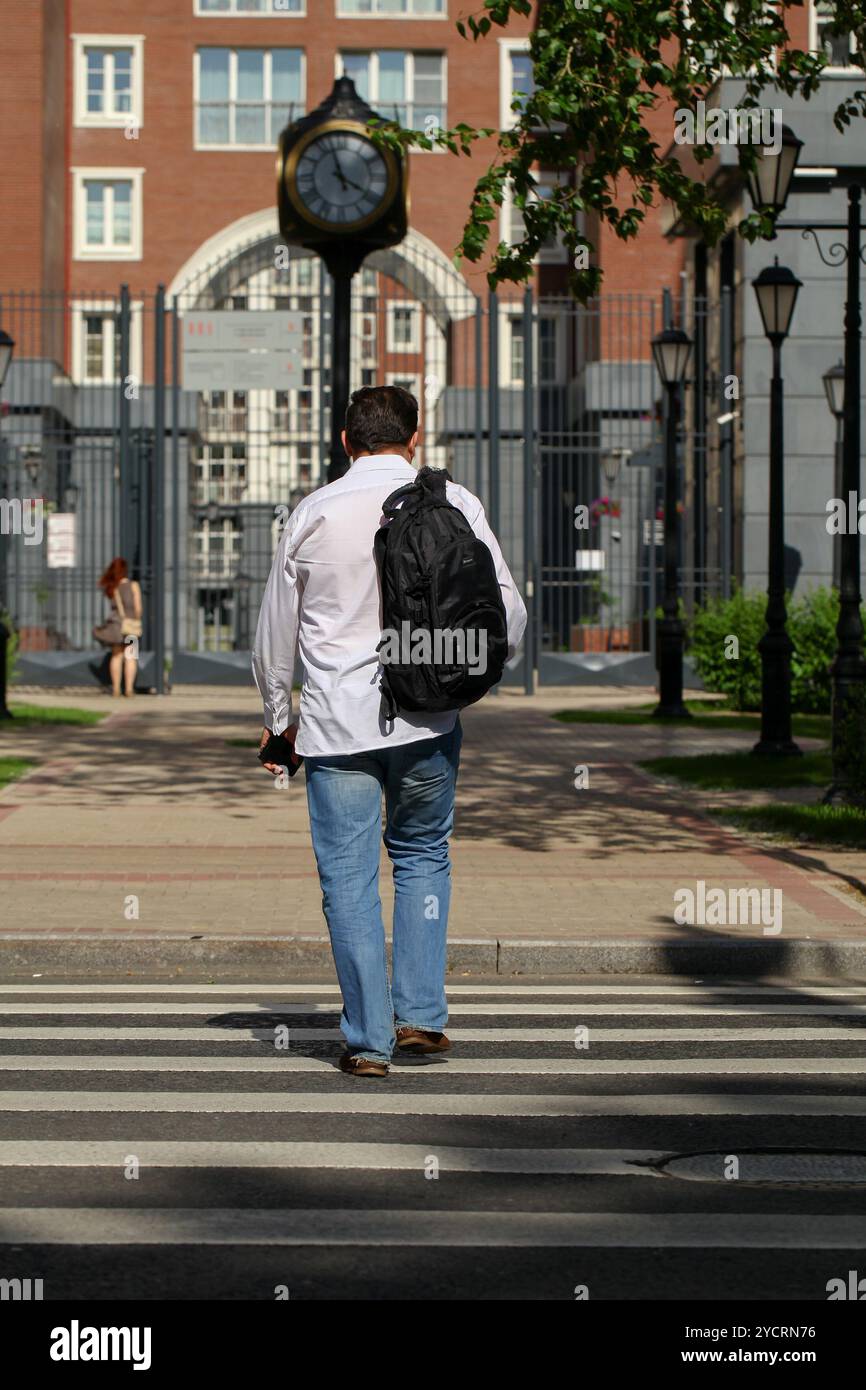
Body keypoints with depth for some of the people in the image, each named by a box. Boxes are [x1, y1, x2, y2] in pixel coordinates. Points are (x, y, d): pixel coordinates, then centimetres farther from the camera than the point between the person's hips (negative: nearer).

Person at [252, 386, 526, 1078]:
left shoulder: (314, 513, 1)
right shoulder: (454, 504, 0)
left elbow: (275, 631, 8)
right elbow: (508, 610, 2)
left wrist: (279, 717, 22)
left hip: (336, 722, -1)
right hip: (428, 718, 1)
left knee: (349, 879, 5)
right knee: (423, 855, 20)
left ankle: (369, 1039, 5)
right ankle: (420, 1014, 14)